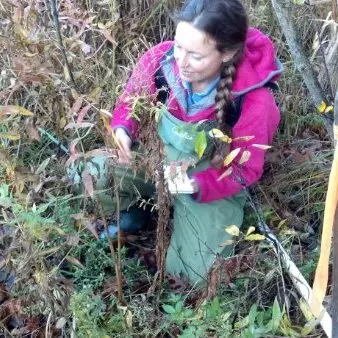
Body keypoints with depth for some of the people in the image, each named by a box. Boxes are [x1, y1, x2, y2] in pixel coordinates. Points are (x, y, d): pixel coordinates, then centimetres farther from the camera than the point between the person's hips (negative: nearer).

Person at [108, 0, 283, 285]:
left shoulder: (253, 100, -30)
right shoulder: (161, 59, -23)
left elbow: (245, 169, -18)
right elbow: (132, 102, -2)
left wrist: (195, 185, -35)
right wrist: (122, 131, -25)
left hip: (210, 178, -2)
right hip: (156, 155, 3)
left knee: (187, 273, -9)